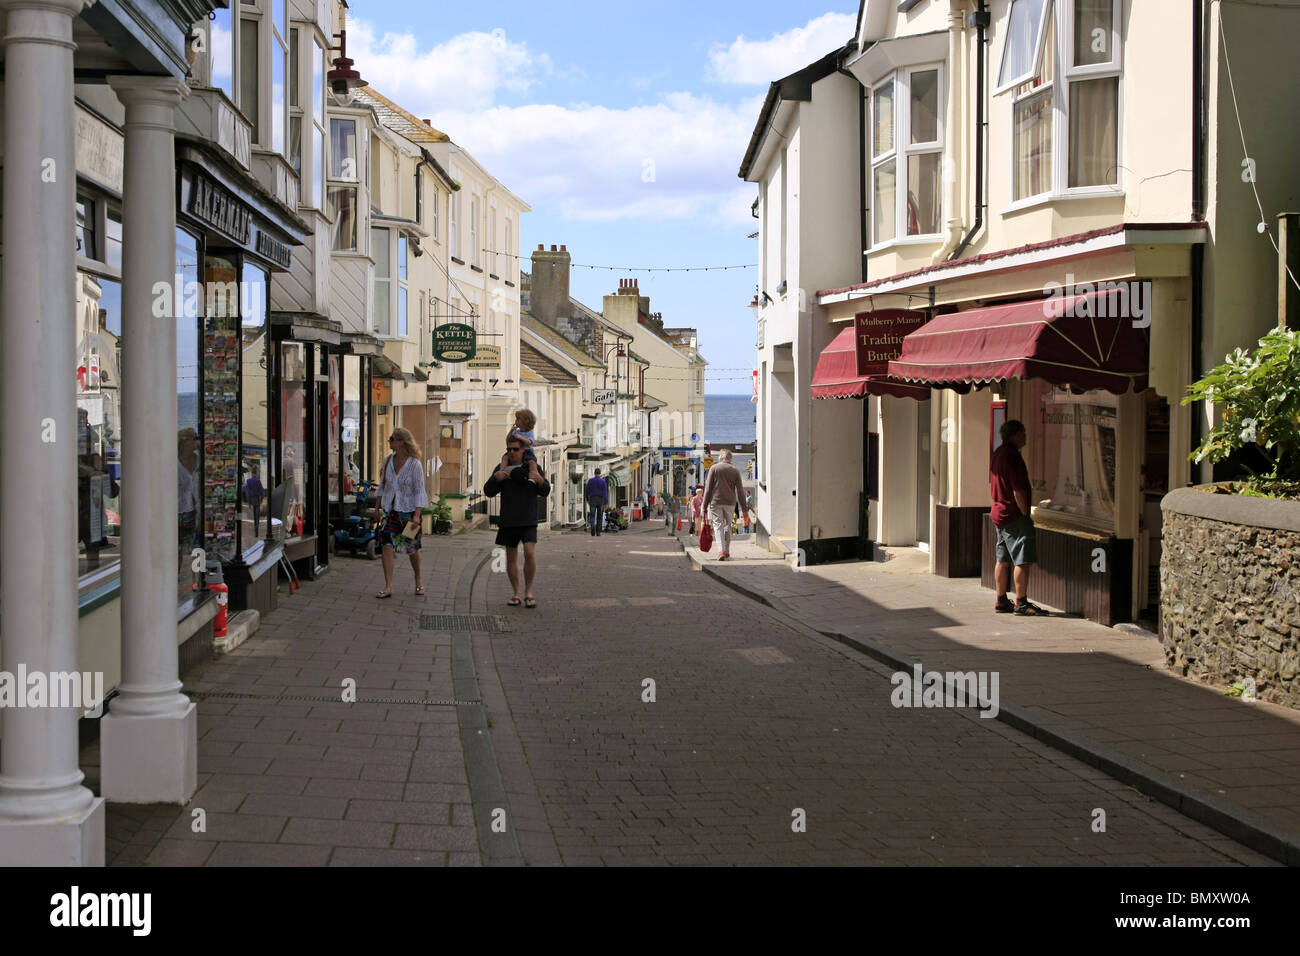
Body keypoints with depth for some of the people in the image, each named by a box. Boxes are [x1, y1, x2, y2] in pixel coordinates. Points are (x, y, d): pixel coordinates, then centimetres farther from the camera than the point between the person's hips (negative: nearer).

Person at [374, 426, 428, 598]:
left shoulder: (415, 464, -12)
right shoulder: (388, 460, 2)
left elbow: (419, 491, -11)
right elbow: (382, 486, 13)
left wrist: (417, 515, -17)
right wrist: (377, 508, 12)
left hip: (408, 510, -3)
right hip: (390, 510, 3)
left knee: (412, 548, 9)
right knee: (387, 546, -10)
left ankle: (418, 579, 34)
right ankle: (388, 587, -10)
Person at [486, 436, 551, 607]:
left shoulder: (533, 466, 2)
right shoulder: (502, 468, 5)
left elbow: (545, 492, 4)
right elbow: (489, 492, 2)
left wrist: (541, 481, -17)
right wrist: (495, 478, -17)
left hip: (528, 520, -2)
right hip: (508, 521, 2)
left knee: (530, 554, -16)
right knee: (511, 557, 7)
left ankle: (528, 591, -2)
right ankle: (516, 594, 19)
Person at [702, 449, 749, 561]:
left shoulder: (714, 468, 1)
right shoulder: (735, 470, 6)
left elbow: (708, 489, -3)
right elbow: (740, 491, 5)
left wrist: (705, 506, 1)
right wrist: (745, 510, 7)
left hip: (716, 502, -2)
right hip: (730, 503, 2)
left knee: (718, 526, -3)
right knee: (728, 526, 16)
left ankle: (721, 551, -19)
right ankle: (727, 551, 21)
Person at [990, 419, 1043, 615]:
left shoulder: (996, 454, 13)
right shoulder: (1012, 456, -17)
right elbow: (1018, 490, -20)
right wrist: (1025, 513, -12)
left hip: (999, 513, 10)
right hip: (1014, 516, -10)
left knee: (1003, 560, 12)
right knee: (1023, 560, -7)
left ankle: (1001, 601, 16)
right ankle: (1021, 602, -7)